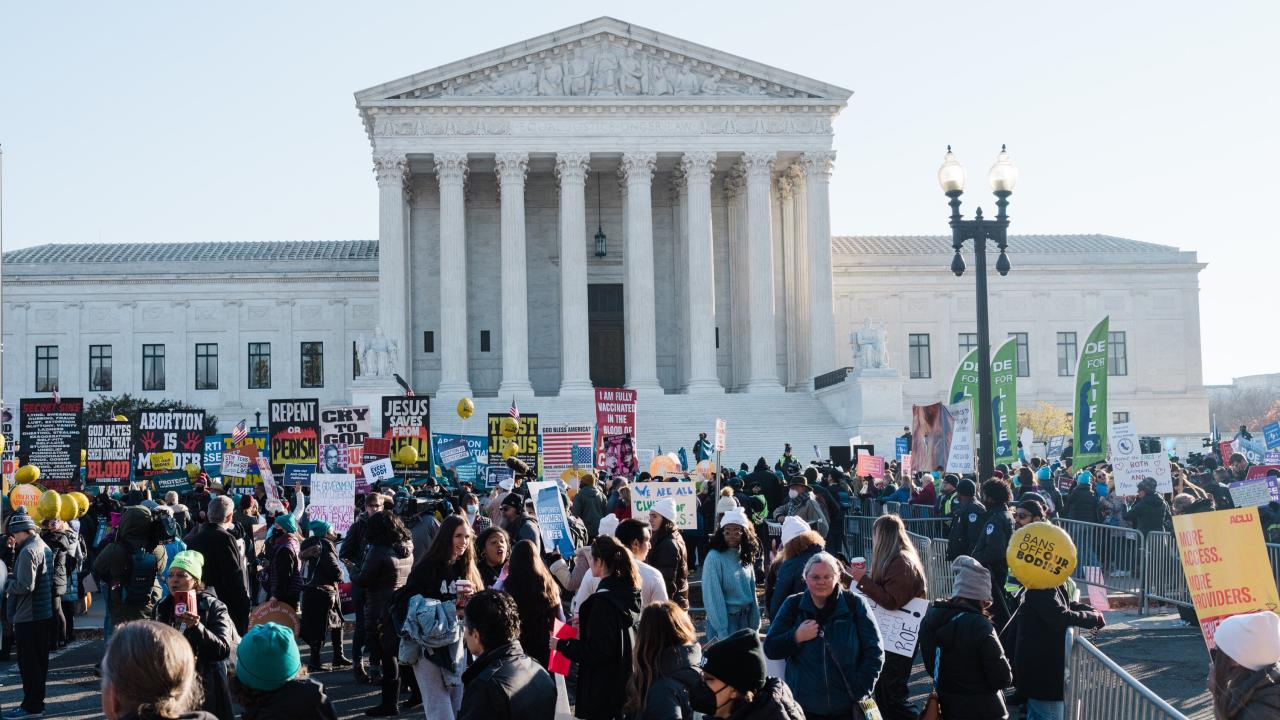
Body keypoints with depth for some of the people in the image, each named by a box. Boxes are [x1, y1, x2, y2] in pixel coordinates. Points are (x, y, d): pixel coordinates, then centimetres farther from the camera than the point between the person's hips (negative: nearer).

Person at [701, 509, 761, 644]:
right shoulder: (714, 558, -13)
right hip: (723, 619, -6)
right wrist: (722, 632, -19)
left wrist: (755, 626, 6)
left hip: (745, 620, 6)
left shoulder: (746, 558, 7)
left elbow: (752, 593, 11)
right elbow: (713, 597, -16)